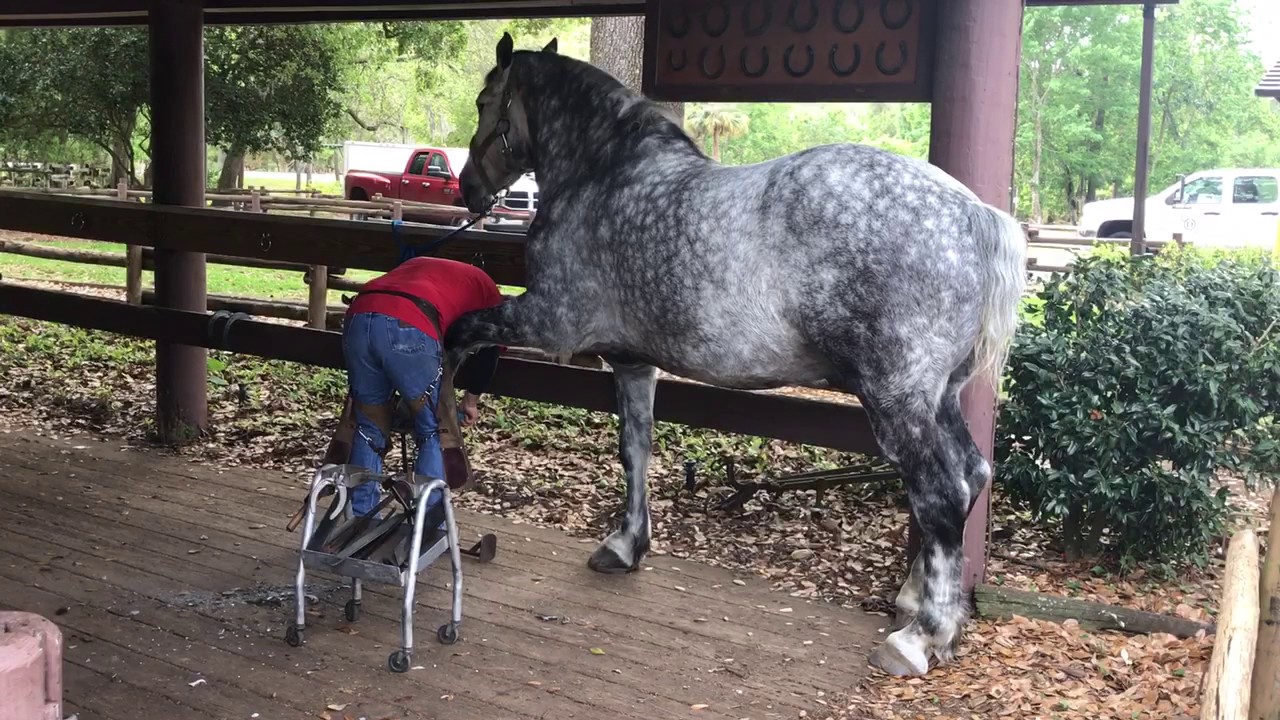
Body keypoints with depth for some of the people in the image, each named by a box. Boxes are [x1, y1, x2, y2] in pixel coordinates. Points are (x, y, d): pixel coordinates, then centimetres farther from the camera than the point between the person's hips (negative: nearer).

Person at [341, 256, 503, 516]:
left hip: (357, 317, 5)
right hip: (409, 329, -5)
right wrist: (472, 400, 37)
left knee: (369, 431, 21)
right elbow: (487, 350, 22)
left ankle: (359, 520, 26)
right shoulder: (484, 286, 29)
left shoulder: (418, 263, 43)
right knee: (435, 434, 12)